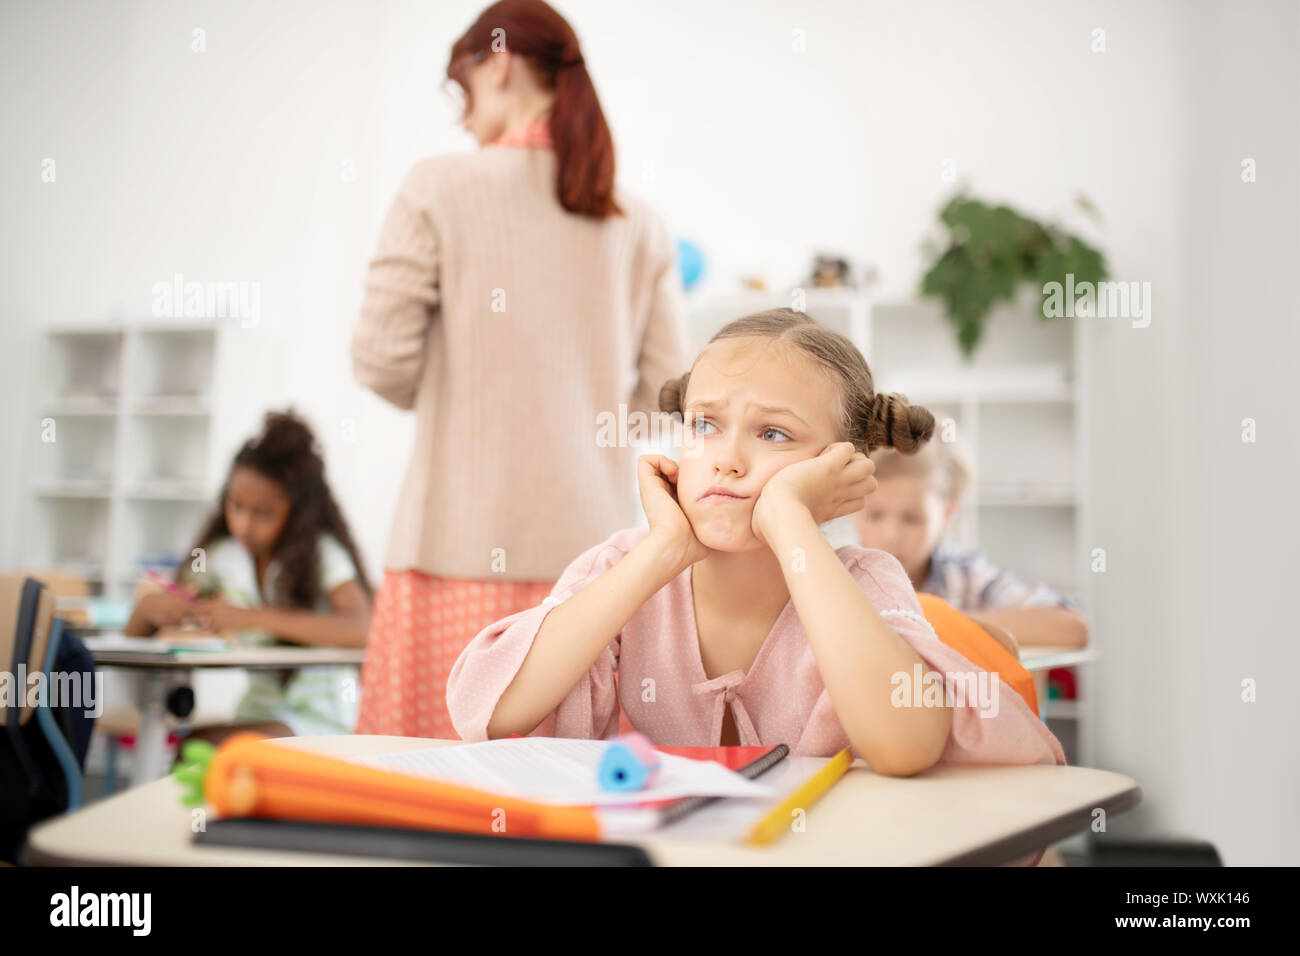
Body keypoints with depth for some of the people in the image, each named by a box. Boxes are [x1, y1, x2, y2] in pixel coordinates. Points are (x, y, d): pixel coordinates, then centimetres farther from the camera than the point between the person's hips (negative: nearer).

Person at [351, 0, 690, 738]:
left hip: (463, 544, -3)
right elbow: (667, 392, 6)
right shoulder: (640, 225, 8)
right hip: (593, 545, 4)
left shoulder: (439, 189, -2)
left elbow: (383, 363, -4)